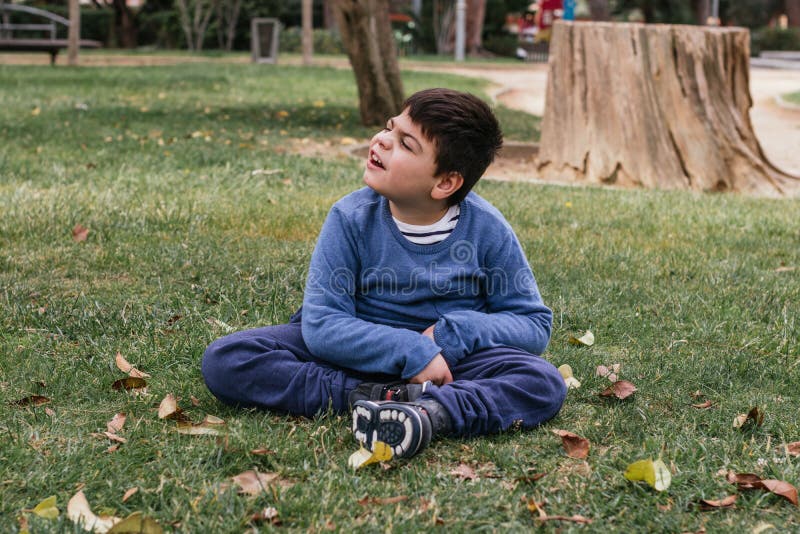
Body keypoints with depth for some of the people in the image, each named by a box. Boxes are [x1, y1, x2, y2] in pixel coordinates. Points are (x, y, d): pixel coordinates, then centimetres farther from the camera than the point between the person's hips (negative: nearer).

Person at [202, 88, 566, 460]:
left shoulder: (487, 229, -9)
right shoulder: (351, 218, -11)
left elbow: (534, 324, -3)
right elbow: (321, 324, -17)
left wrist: (454, 333, -20)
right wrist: (410, 351, -29)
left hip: (450, 360, 0)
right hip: (360, 355, 1)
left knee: (545, 383, -26)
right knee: (224, 359, -20)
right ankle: (382, 397, -29)